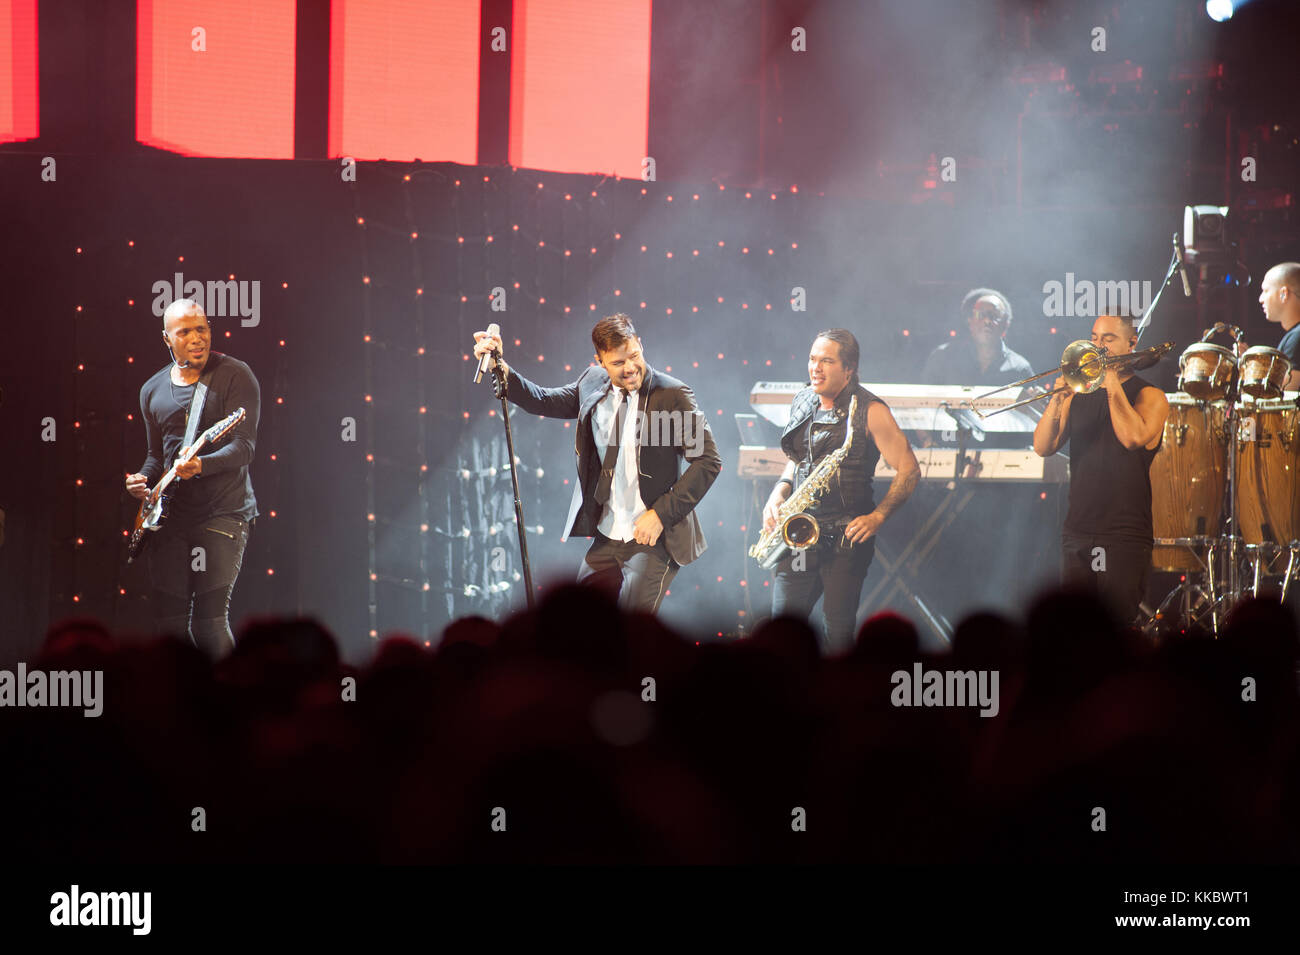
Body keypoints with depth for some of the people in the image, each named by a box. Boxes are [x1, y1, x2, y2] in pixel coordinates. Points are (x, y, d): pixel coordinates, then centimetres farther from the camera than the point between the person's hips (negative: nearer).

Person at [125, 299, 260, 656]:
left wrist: (201, 465, -31)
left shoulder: (235, 376, -4)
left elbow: (244, 447, -14)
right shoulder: (153, 391, 14)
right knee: (169, 621, 3)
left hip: (224, 511, -5)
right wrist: (142, 481, 4)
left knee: (210, 621, -14)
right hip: (169, 516, 5)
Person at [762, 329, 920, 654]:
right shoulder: (802, 404, 11)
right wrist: (778, 495, 6)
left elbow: (909, 470, -7)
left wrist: (877, 516, -15)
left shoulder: (869, 411, -8)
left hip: (846, 537, -5)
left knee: (837, 633, -2)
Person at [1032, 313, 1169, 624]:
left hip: (1125, 539, -4)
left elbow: (1134, 437, -19)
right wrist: (1056, 402, -11)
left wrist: (1112, 384, -11)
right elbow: (1042, 447, 5)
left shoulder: (1149, 397, 1)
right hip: (1077, 534, 4)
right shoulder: (1077, 395, 14)